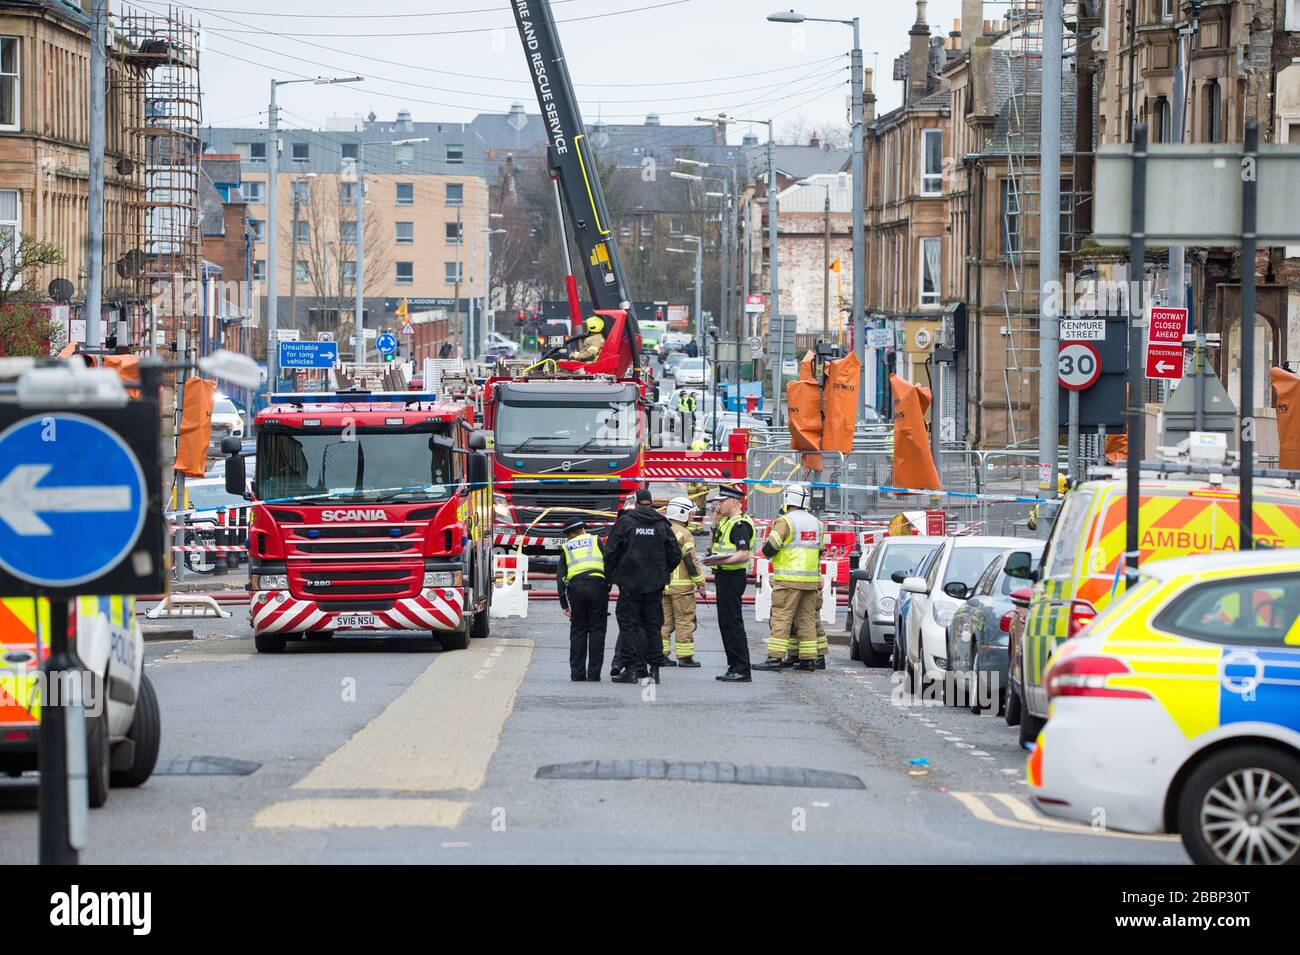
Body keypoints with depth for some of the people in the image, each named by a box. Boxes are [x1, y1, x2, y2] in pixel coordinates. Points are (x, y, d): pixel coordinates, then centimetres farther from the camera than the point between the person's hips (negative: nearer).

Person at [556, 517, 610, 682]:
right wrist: (609, 584, 11)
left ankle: (577, 673, 5)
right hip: (598, 585, -1)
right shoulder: (596, 540, 18)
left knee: (578, 631, 9)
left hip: (575, 587, 1)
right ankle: (594, 674, -1)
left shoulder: (566, 548, 21)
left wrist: (564, 603, 13)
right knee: (597, 630, 2)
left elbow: (560, 577, 14)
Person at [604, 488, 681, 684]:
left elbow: (611, 552, -6)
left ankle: (631, 669, -6)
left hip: (630, 582, -3)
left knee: (629, 625, 1)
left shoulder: (625, 522, -5)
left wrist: (610, 575, 8)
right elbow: (675, 554, 5)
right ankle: (653, 669, 8)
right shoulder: (662, 525, 3)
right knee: (653, 626, 9)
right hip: (655, 585, 3)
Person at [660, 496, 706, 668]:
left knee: (664, 620, 10)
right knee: (684, 621, -1)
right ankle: (685, 657, -2)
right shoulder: (683, 534, -11)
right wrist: (700, 583, -7)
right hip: (681, 585, -7)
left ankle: (661, 654, 8)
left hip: (661, 583, 7)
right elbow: (690, 560, -13)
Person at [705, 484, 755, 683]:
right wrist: (716, 522, 18)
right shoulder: (728, 522, 17)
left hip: (732, 576, -11)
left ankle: (742, 671, -12)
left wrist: (722, 561, -34)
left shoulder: (740, 525, -15)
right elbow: (715, 545, 26)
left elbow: (744, 554, -23)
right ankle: (734, 668, 17)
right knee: (726, 623, 13)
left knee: (732, 623, -11)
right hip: (724, 577, 11)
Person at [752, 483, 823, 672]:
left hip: (789, 579, -7)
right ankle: (808, 658, 9)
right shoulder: (815, 523, 13)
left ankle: (775, 657, -13)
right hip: (811, 579, 7)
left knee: (781, 618, -7)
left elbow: (768, 549, -13)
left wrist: (768, 549, 9)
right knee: (807, 618, 10)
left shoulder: (785, 521, -9)